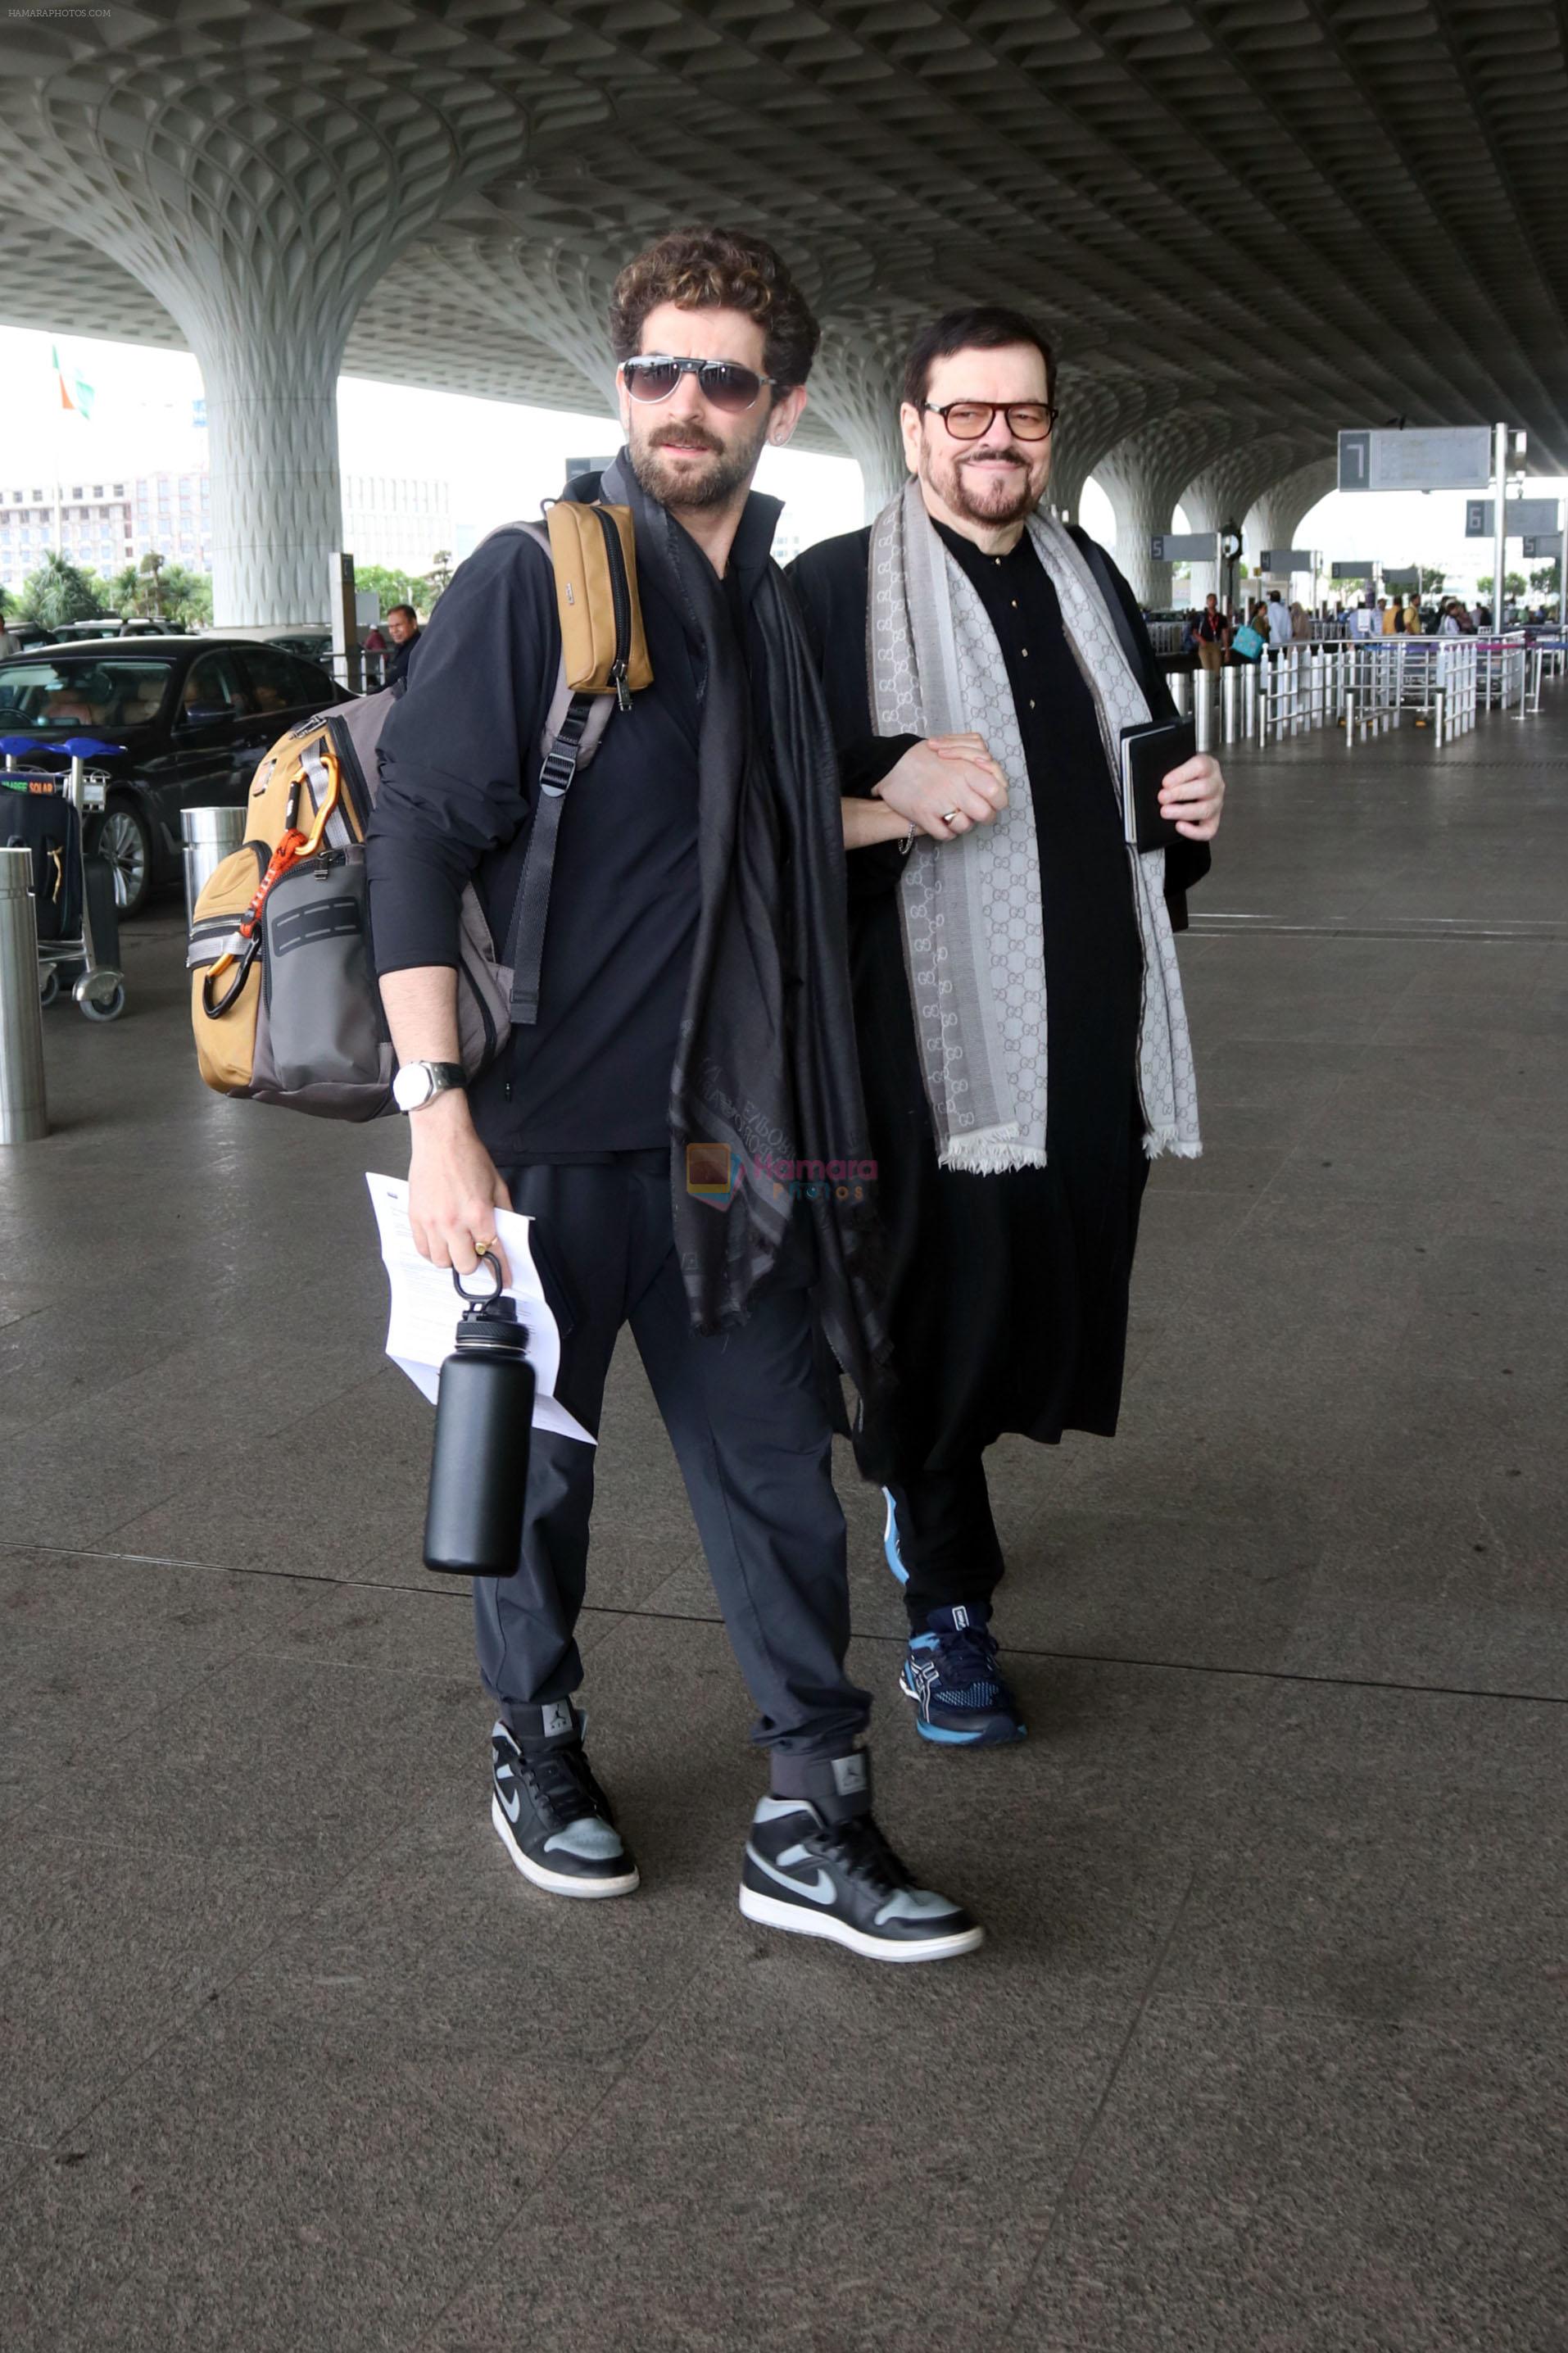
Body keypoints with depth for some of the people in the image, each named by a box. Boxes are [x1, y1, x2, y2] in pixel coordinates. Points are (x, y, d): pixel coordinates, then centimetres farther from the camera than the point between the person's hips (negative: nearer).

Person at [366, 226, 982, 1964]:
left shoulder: (775, 606, 13)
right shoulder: (534, 579, -7)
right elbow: (417, 833, -15)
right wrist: (437, 1105, -21)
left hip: (725, 1134, 5)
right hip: (552, 1124, -5)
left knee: (776, 1465, 6)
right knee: (539, 1458, 11)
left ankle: (811, 1828, 17)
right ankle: (535, 1751, 33)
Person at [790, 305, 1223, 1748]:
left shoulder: (1093, 585, 17)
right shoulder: (834, 590, -2)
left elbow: (1146, 770, 29)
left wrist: (1191, 812, 7)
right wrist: (890, 804, -25)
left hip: (1092, 1032, 6)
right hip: (931, 1028, -6)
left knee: (1054, 1306, 13)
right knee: (943, 1315, 2)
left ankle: (929, 1493, 42)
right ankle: (946, 1600, 22)